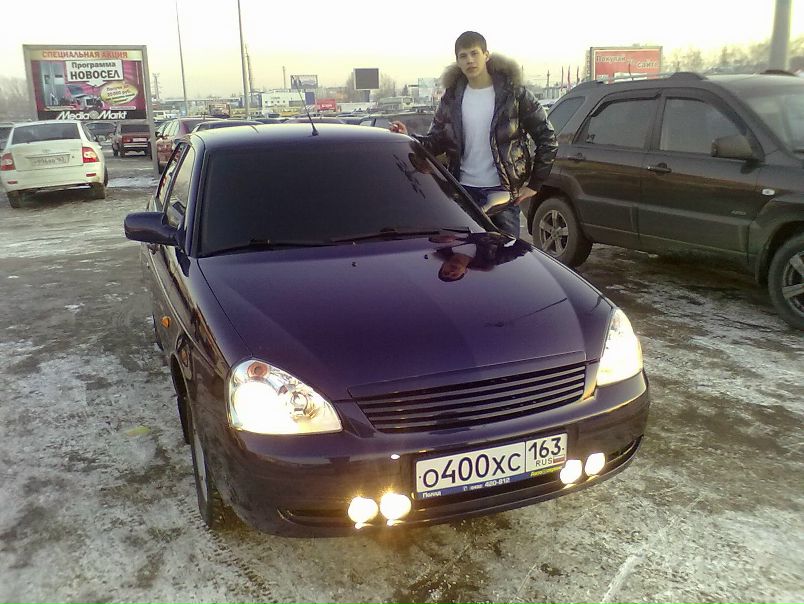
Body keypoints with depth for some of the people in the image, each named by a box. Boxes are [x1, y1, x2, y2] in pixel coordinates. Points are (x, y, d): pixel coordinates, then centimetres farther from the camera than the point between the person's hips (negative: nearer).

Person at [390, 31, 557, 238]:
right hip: (465, 191, 3)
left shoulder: (513, 94, -3)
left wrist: (535, 183, -2)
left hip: (502, 191, -2)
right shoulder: (452, 98, 6)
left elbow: (547, 137, 1)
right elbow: (436, 141, 8)